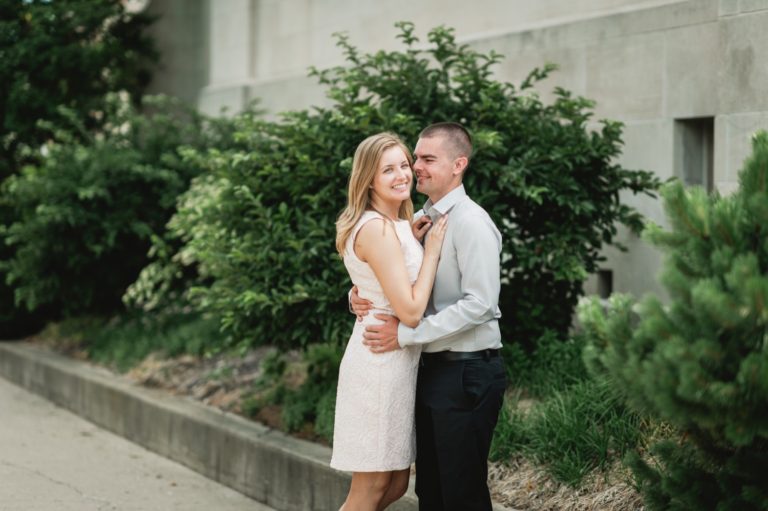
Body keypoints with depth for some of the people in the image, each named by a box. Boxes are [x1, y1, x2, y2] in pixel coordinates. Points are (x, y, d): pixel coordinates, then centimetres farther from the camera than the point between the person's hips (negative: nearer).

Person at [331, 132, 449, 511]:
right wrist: (432, 251, -12)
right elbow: (410, 311, -21)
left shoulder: (398, 225, 13)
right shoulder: (377, 229, -18)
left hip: (393, 362, 10)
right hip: (381, 362, -10)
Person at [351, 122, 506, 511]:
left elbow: (479, 304, -22)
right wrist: (358, 296, -3)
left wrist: (405, 334, -20)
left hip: (467, 373, -8)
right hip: (431, 369, 8)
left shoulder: (470, 222, -14)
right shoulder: (422, 221, 11)